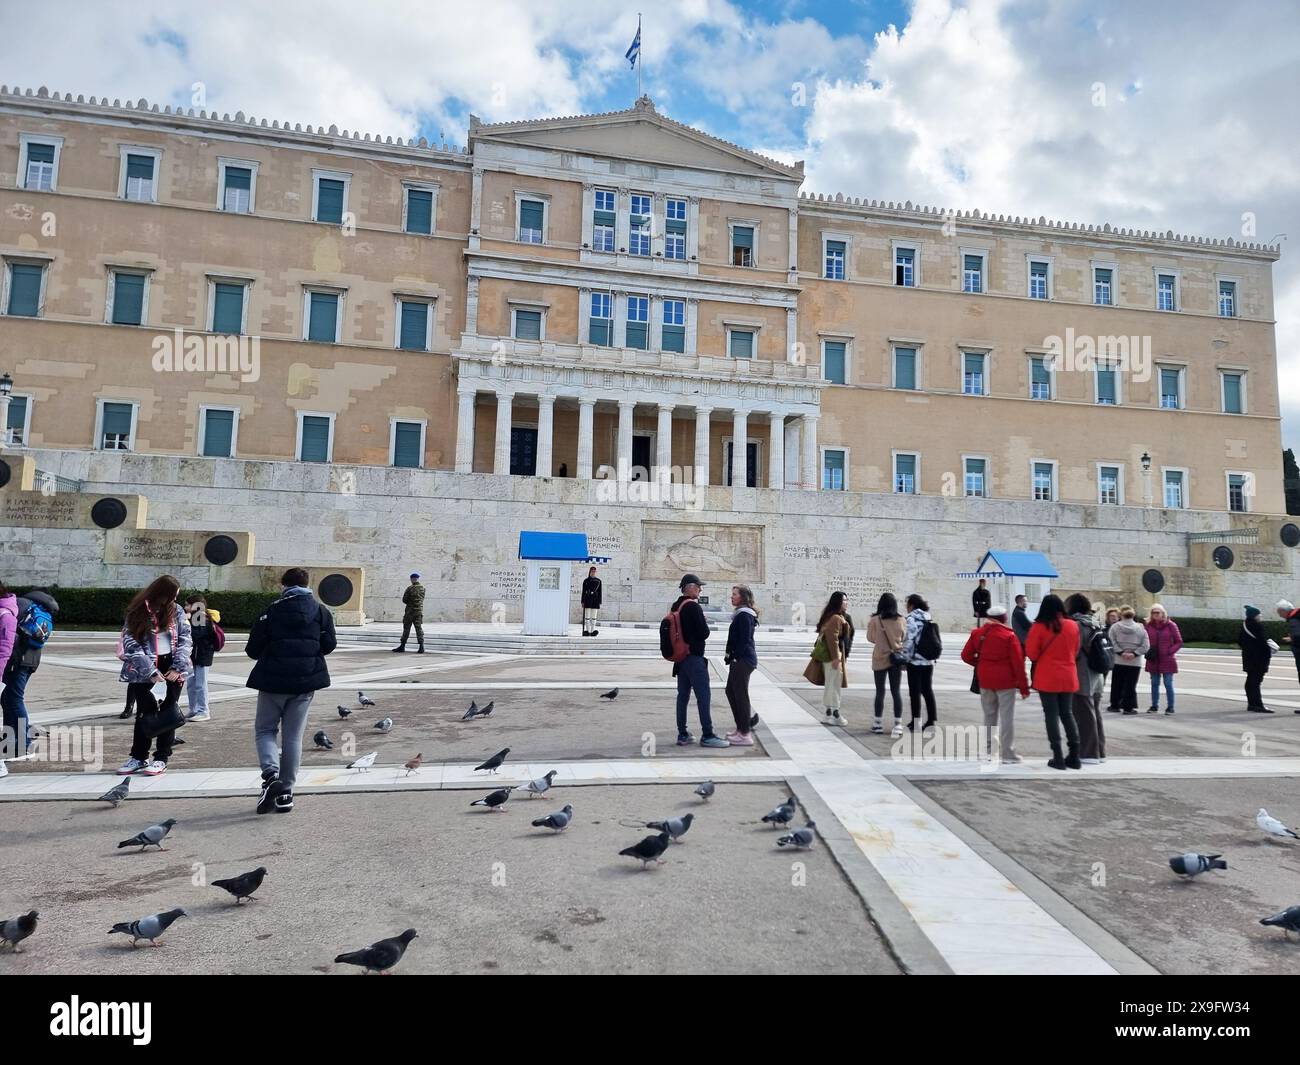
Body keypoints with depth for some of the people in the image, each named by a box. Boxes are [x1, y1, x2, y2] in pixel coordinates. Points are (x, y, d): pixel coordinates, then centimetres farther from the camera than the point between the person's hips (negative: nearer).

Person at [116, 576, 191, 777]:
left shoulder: (176, 611, 5)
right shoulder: (138, 612, -2)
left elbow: (185, 639, 2)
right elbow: (132, 644, -7)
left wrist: (177, 667, -10)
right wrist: (150, 672, -14)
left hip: (171, 667, 1)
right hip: (144, 669, -1)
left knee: (168, 712, 1)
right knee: (145, 711, 4)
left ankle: (161, 759, 8)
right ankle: (139, 757, 19)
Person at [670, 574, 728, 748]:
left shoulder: (675, 607, 11)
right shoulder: (694, 606, -15)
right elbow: (704, 633, -17)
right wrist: (705, 624, 4)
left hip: (680, 657, 9)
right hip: (694, 657, -9)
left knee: (683, 696, 11)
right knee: (703, 696, -4)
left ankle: (683, 734, 15)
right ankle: (707, 735, -1)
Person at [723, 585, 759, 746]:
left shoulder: (744, 615, -14)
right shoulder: (741, 614, 18)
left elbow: (744, 640, -19)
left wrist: (734, 657, -18)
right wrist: (730, 656, 15)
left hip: (742, 660, -10)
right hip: (739, 660, 10)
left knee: (740, 694, -5)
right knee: (731, 691, 15)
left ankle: (745, 735, 1)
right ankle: (742, 727, 24)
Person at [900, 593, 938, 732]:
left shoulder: (911, 619, -11)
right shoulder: (929, 618, 10)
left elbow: (908, 641, -15)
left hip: (915, 661, -7)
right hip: (929, 661, 7)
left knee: (915, 692, 0)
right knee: (927, 690, 13)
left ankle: (916, 723, 3)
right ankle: (932, 720, 15)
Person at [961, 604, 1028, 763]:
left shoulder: (977, 633, 0)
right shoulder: (1009, 635, -12)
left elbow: (966, 656, 1)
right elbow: (1018, 662, -11)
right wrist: (1024, 686, -5)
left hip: (985, 680, 4)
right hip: (1005, 680, -4)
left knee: (989, 715, 15)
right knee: (1007, 716, 2)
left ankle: (989, 750, 19)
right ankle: (1008, 754, 3)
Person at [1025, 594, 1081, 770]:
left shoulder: (1039, 627, -13)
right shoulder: (1072, 626, -1)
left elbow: (1031, 652, -10)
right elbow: (1075, 651, 10)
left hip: (1047, 677, -4)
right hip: (1068, 676, 4)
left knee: (1051, 714, 3)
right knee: (1067, 713, 15)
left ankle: (1058, 757, 2)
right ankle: (1074, 755, 15)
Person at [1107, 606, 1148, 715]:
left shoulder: (1115, 627, -4)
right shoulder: (1140, 628, -1)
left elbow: (1111, 642, -12)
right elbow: (1146, 645, -4)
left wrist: (1121, 652, -12)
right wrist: (1135, 653, -9)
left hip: (1118, 661, 0)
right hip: (1135, 662, 0)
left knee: (1117, 684, 11)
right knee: (1130, 685, 3)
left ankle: (1115, 705, 17)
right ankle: (1128, 707, 3)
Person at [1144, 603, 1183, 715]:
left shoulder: (1170, 625, -4)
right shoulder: (1149, 625, 4)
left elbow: (1179, 642, 0)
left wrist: (1169, 651, -11)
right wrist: (1148, 651, -2)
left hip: (1167, 660, -3)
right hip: (1153, 661, 3)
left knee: (1168, 684, -1)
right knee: (1154, 683, 10)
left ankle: (1170, 707, 9)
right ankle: (1154, 706, 20)